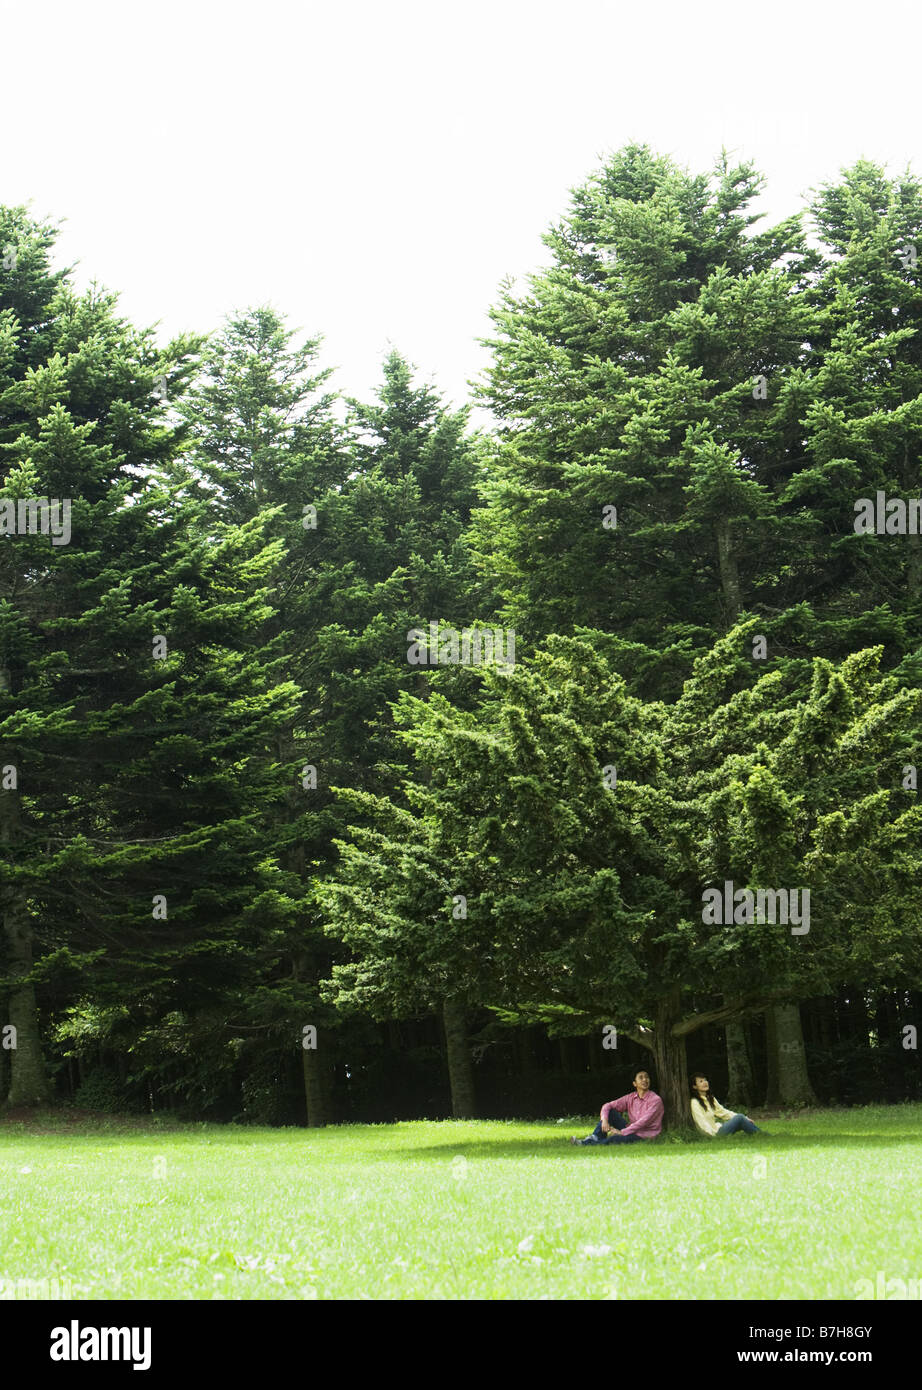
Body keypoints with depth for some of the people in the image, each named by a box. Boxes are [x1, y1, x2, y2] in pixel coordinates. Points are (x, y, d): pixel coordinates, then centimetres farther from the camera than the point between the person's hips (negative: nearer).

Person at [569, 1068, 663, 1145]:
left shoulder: (656, 1100, -13)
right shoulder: (630, 1098, 6)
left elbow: (644, 1122, -21)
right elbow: (607, 1106, 3)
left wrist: (622, 1132, -22)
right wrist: (604, 1120, -19)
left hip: (644, 1137, -7)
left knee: (614, 1139, -33)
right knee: (610, 1111, -6)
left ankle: (586, 1144, -26)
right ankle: (595, 1138, -20)